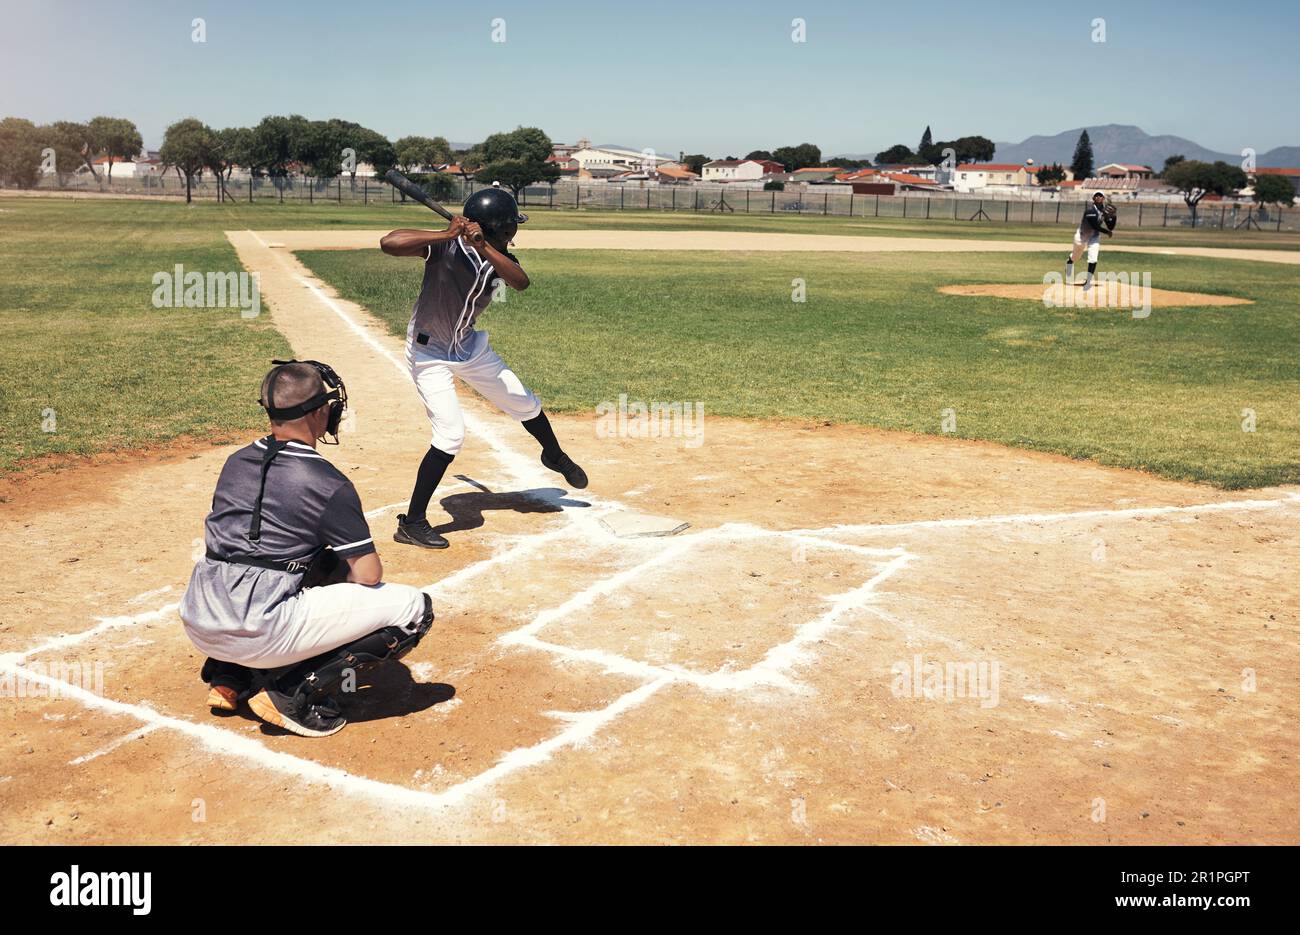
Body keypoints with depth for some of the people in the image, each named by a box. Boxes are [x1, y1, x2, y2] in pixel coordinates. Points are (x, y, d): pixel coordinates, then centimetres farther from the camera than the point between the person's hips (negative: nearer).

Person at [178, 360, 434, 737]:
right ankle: (293, 692, -4)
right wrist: (339, 568, 18)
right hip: (258, 635, -8)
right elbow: (368, 575, -6)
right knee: (415, 606, -3)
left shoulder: (236, 462, 12)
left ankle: (230, 676, 20)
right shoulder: (328, 484, -9)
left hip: (199, 625, 8)